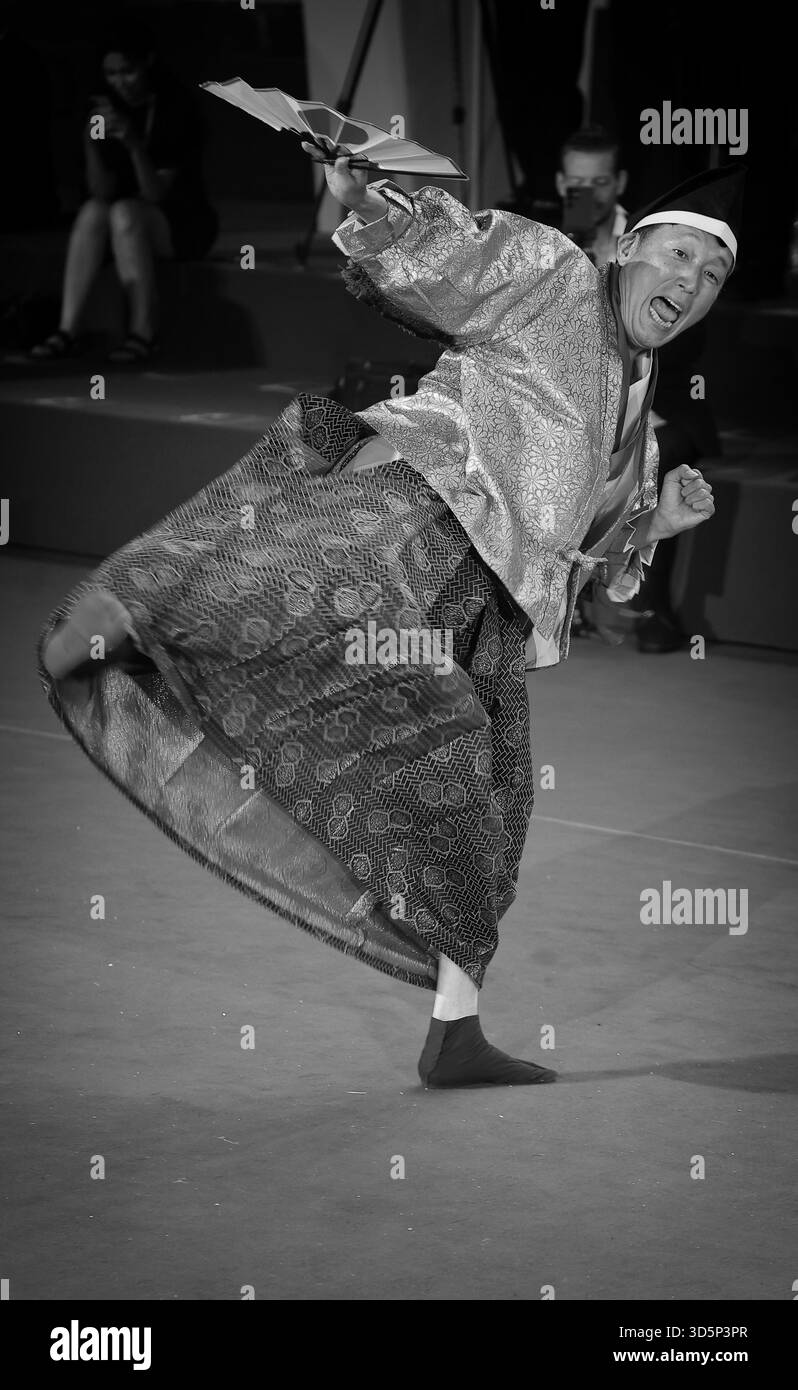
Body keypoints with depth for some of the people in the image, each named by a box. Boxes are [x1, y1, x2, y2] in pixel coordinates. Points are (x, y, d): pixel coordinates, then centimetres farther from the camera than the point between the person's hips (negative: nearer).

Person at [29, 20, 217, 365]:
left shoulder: (175, 109, -16)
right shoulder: (109, 107, -2)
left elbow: (156, 193, -21)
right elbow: (102, 191, -8)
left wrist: (135, 145, -37)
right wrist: (91, 143, -25)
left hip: (185, 223, -5)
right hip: (134, 222, 5)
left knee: (125, 212, -32)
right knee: (92, 210, -25)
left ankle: (144, 333, -31)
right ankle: (67, 330, -30)